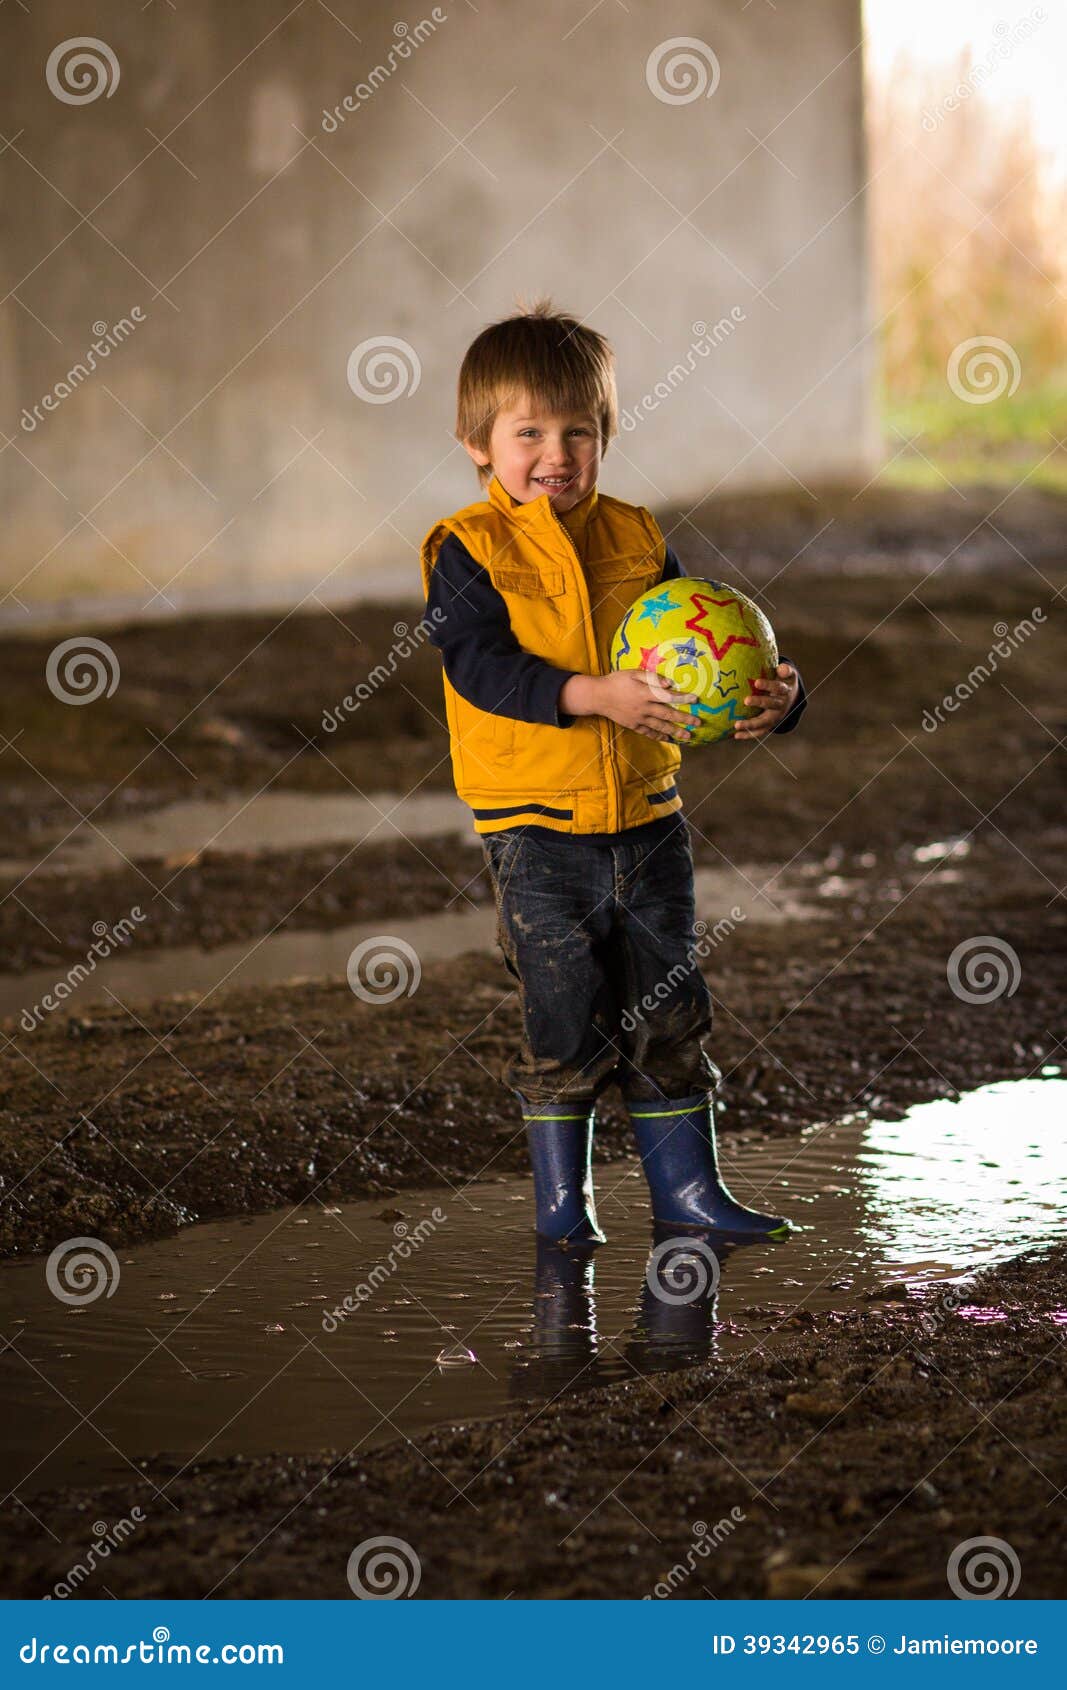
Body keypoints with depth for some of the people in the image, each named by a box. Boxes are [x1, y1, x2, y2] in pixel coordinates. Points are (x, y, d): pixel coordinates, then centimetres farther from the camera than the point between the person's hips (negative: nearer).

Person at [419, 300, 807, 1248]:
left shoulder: (635, 541, 6)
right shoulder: (469, 552, -7)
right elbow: (482, 664, -20)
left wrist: (771, 696, -14)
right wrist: (591, 695, -33)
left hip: (645, 817, 4)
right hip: (537, 827, -4)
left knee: (669, 1013, 10)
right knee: (566, 1020, 1)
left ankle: (686, 1187, 20)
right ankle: (562, 1196, 17)